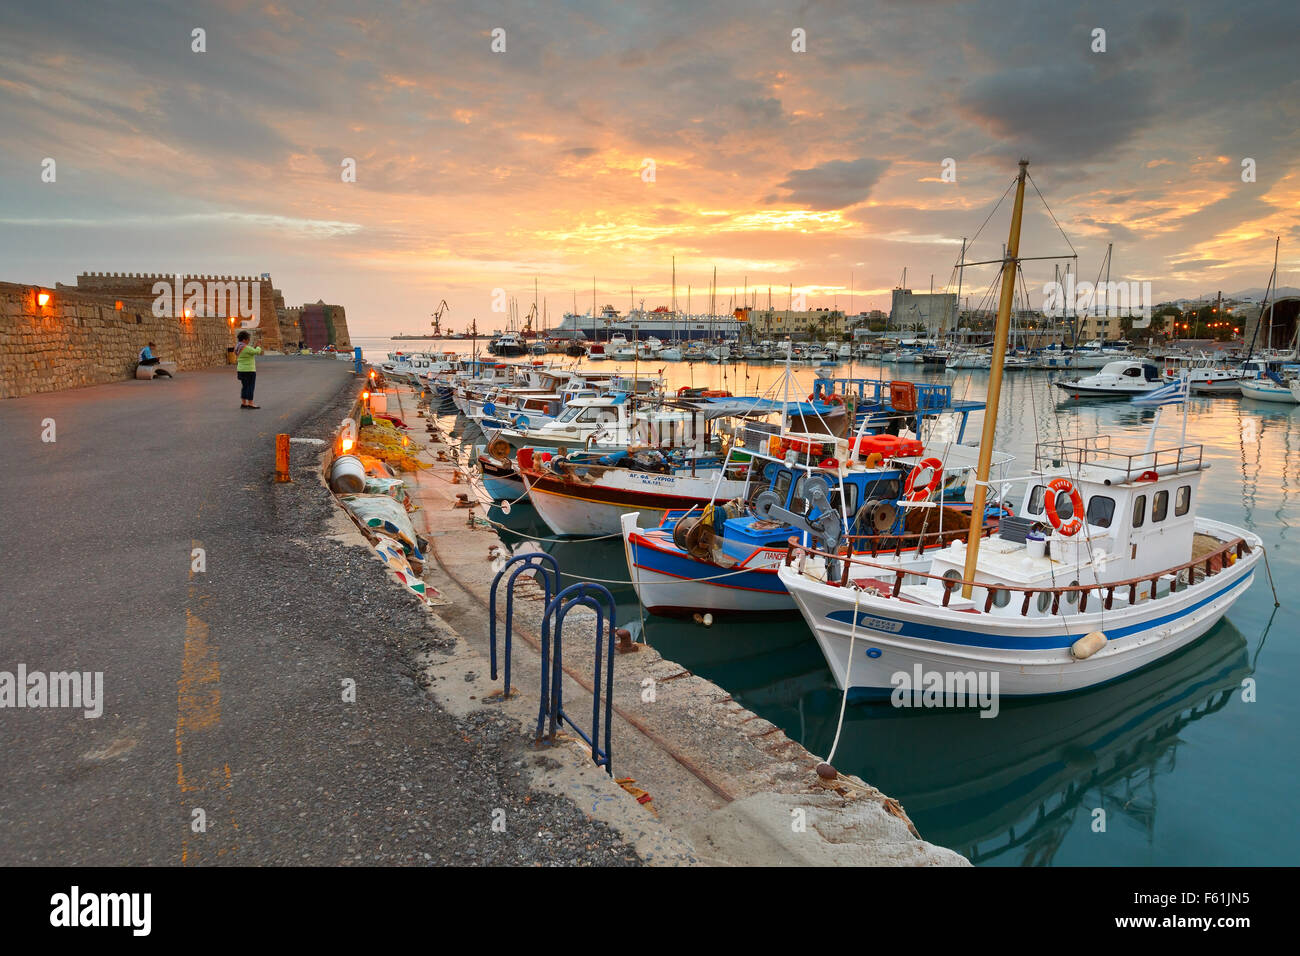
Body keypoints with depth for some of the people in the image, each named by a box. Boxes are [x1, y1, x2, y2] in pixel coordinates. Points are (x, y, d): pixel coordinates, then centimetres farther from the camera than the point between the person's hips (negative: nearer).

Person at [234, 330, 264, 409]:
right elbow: (257, 352, -14)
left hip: (241, 370, 9)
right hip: (249, 370, -9)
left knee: (245, 387, 12)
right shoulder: (246, 348, -18)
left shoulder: (238, 347, 9)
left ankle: (243, 403, 12)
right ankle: (250, 404, -4)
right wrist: (258, 348, 6)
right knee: (251, 387, -4)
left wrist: (254, 347, 11)